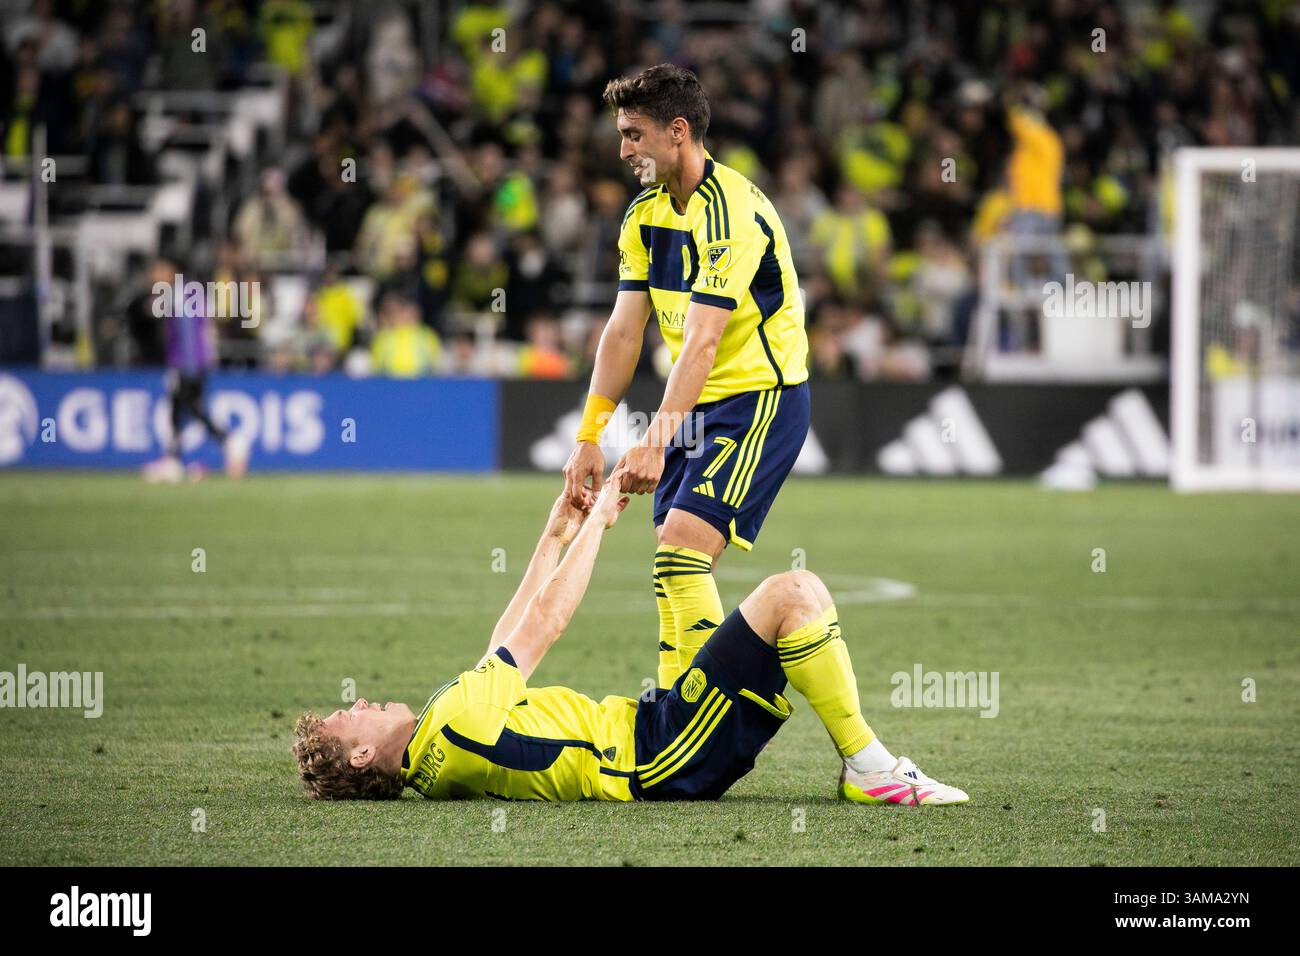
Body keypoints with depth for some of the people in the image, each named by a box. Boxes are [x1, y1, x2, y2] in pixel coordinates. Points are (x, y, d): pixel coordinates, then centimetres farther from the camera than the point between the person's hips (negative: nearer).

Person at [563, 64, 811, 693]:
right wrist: (589, 438, -1)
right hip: (700, 405, 9)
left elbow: (702, 341, -26)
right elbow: (624, 332, 6)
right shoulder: (645, 215, 7)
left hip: (761, 397, -9)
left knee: (681, 544, -19)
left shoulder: (731, 212, -20)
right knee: (672, 560, 5)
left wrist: (657, 441, -31)